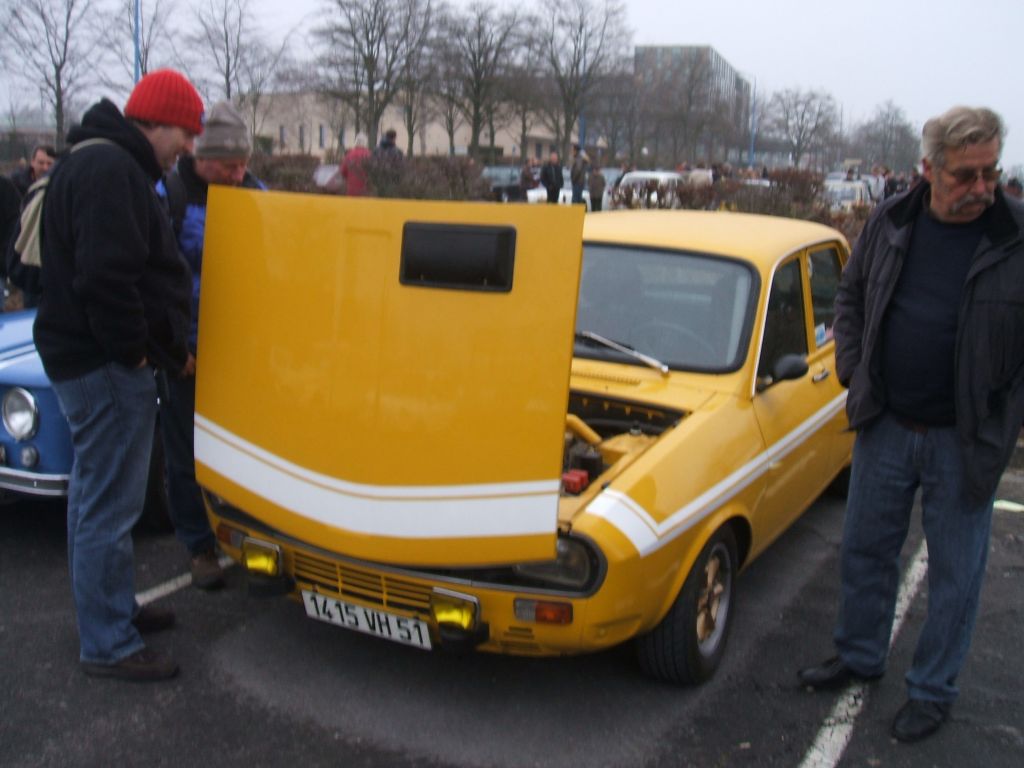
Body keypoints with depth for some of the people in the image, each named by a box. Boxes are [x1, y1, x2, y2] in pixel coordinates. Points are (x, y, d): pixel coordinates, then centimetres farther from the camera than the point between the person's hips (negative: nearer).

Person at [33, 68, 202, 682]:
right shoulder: (109, 169, -17)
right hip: (106, 368, -11)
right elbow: (104, 278, -27)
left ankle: (114, 607, 35)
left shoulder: (109, 164, 18)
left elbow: (144, 267, 21)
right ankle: (108, 646, 7)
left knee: (98, 498, 20)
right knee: (108, 507, -3)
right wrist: (136, 350, -17)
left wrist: (170, 346, 17)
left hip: (89, 360, 11)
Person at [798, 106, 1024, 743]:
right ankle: (860, 658, 39)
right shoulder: (891, 224, -2)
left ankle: (934, 691, 30)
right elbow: (852, 296, 12)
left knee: (955, 571, 11)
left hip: (966, 440, -3)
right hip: (886, 426, 3)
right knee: (866, 550, 17)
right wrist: (852, 368, 3)